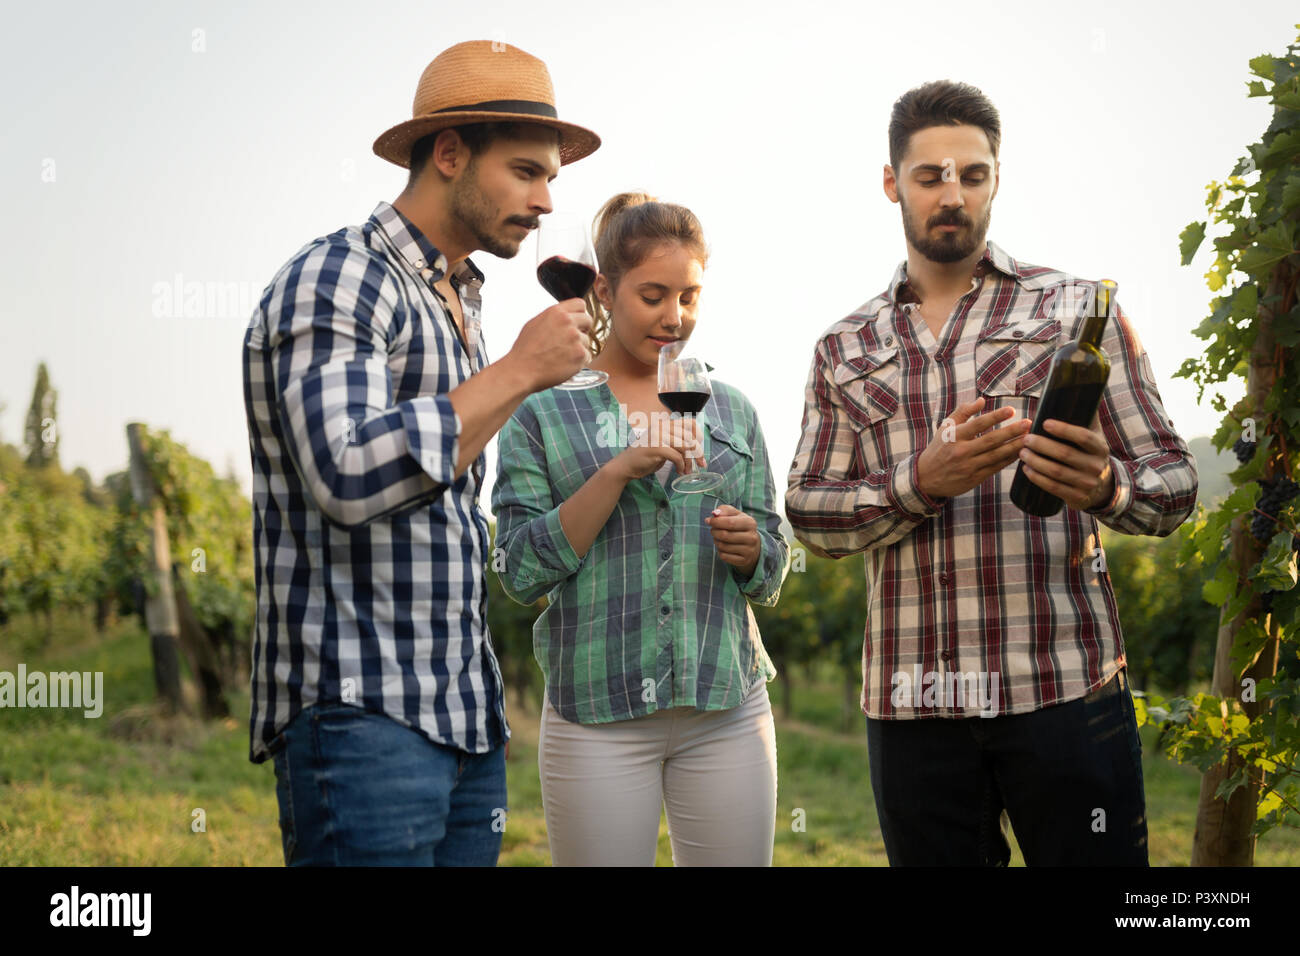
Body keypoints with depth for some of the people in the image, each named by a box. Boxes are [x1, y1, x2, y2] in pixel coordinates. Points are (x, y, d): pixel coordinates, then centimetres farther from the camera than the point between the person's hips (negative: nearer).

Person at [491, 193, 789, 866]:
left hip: (727, 709, 3)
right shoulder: (543, 412, 2)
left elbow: (771, 577, 15)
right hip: (598, 715, -3)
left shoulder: (731, 412, 12)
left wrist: (750, 548, -8)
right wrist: (619, 471, -15)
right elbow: (522, 573, -6)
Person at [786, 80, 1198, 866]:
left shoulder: (1076, 309, 7)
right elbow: (809, 514, 6)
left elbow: (1174, 481, 2)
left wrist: (1105, 485, -21)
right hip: (910, 703, 2)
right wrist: (922, 481, -13)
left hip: (1066, 686, -1)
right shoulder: (845, 351, 13)